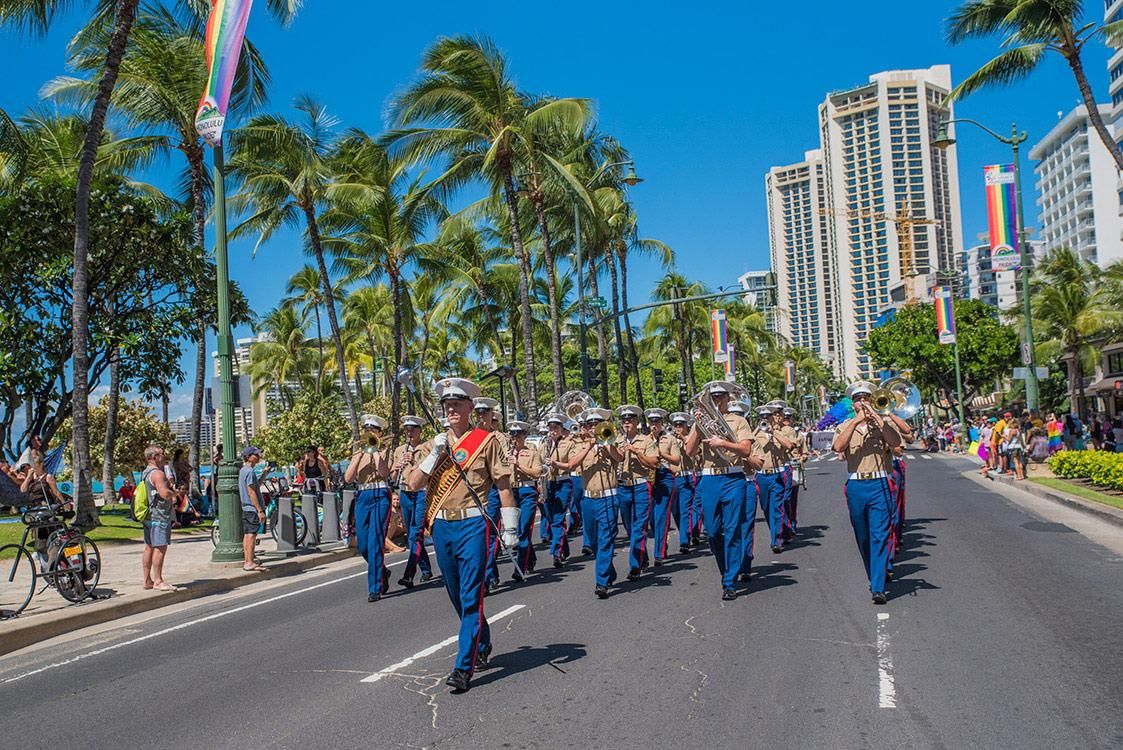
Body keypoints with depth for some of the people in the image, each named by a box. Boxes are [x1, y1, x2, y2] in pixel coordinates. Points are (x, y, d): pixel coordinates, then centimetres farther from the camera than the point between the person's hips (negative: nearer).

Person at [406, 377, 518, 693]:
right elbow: (413, 484, 5)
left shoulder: (487, 440, -2)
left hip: (472, 525, -6)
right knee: (457, 595, 16)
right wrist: (435, 455, -8)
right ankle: (482, 645, 37)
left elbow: (503, 485, -2)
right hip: (442, 526, 6)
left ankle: (464, 667, -6)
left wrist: (510, 527, -6)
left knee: (470, 597, -8)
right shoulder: (438, 443, 12)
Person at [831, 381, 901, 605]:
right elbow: (838, 446, -11)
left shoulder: (883, 423, 8)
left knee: (879, 536, -10)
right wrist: (856, 421, -16)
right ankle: (874, 577, 31)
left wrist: (876, 417, -17)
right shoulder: (845, 426, 10)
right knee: (863, 538, 12)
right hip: (856, 487, 2)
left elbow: (896, 442, -13)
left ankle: (878, 588, -12)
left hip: (880, 485, -2)